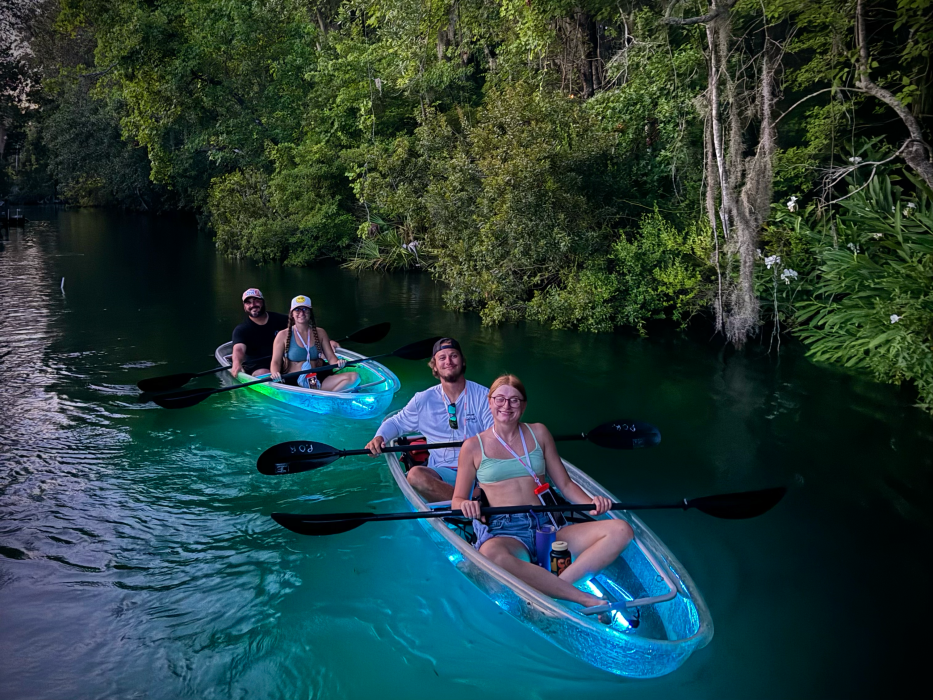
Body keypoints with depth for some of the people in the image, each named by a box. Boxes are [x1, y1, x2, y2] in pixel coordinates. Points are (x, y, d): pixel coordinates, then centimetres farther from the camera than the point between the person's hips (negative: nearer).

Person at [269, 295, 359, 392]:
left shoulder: (320, 333, 13)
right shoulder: (283, 335, 3)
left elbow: (330, 357, 10)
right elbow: (276, 362, -1)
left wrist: (337, 362, -15)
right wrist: (275, 373, -24)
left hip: (318, 380, 3)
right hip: (293, 383, -3)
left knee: (353, 377, -19)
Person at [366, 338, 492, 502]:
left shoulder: (482, 395, 5)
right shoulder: (423, 400, 12)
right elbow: (396, 422, 22)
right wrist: (379, 437, 0)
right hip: (443, 472, 3)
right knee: (415, 474, -33)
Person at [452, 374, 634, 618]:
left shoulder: (538, 433, 16)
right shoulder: (473, 447, 9)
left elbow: (565, 484, 17)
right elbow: (457, 500, 9)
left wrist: (590, 502, -3)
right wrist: (466, 505, -16)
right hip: (504, 532, -4)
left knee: (621, 530, -19)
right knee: (491, 554, -42)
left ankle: (551, 588, -34)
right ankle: (586, 599, -37)